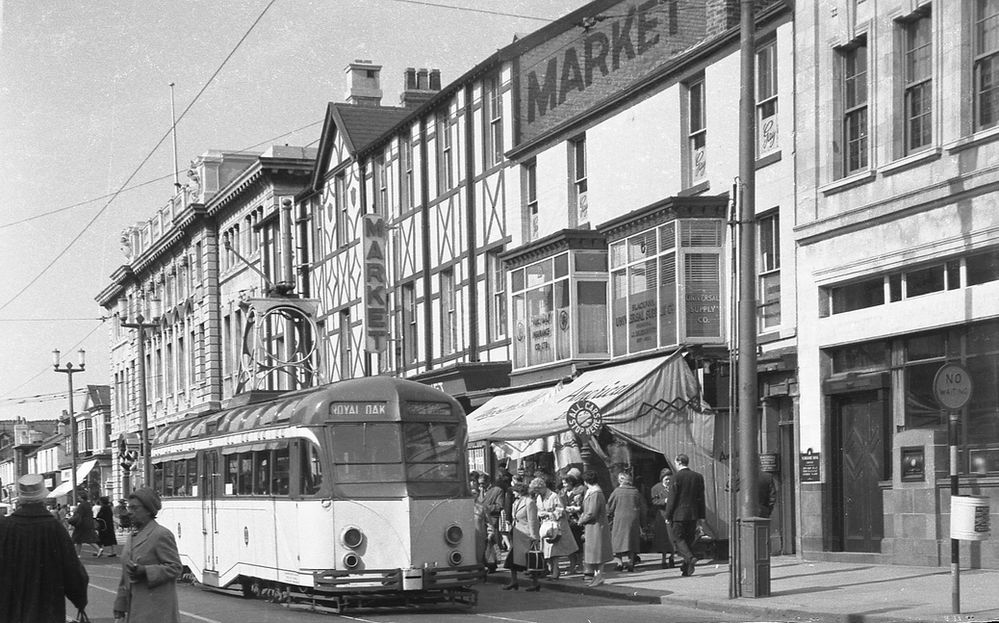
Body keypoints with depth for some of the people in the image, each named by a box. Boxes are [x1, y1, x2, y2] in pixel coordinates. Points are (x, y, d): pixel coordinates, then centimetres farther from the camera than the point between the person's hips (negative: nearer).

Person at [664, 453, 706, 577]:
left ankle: (690, 558, -23)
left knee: (678, 538, 0)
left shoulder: (677, 477, -10)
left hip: (679, 514, -5)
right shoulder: (698, 477, 7)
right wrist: (701, 515, 14)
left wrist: (668, 516, -5)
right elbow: (701, 498, 10)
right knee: (689, 540, 11)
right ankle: (686, 569, 11)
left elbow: (672, 498, -10)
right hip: (693, 515, 5)